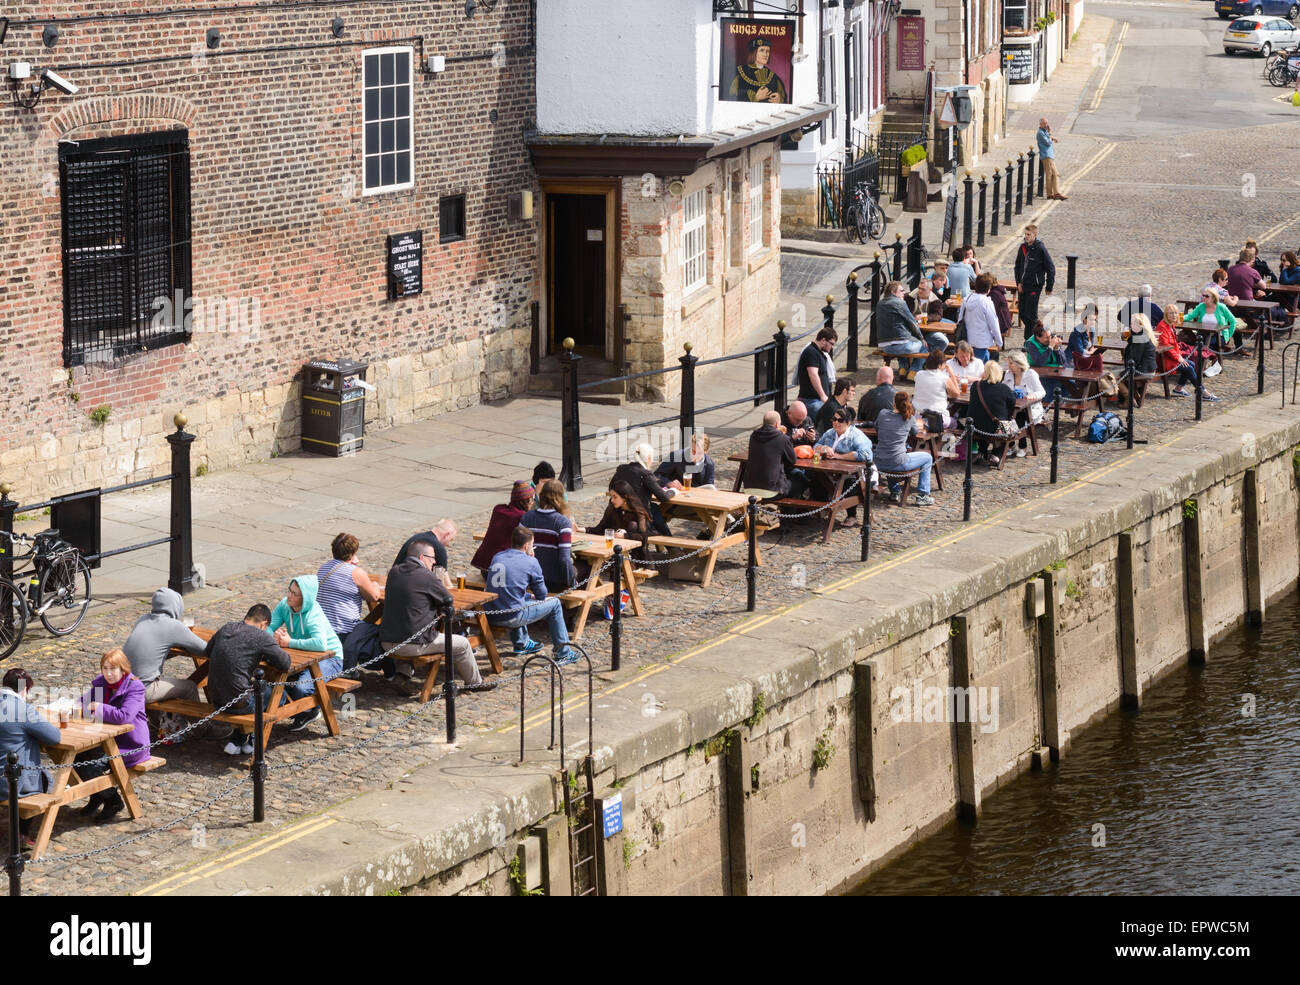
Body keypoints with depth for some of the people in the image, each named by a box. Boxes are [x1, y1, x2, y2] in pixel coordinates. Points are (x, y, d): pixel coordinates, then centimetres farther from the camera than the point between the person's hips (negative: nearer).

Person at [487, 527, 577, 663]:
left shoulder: (497, 557, 11)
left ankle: (521, 644, 47)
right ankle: (563, 654, 20)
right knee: (554, 603, 14)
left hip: (490, 616, 6)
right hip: (512, 618, -6)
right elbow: (542, 595, 5)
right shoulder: (530, 562, -5)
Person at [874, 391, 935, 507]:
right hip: (898, 464, -4)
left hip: (879, 464, 4)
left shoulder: (883, 414, 1)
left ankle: (895, 491, 47)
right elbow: (915, 431, 16)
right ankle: (922, 496, 20)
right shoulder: (909, 418, -5)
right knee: (927, 458, 21)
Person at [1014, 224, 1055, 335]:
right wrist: (1018, 282, 6)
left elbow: (1051, 269, -8)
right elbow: (1017, 266, 16)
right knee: (1023, 315, 10)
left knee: (1031, 315, -7)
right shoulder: (1023, 247, 6)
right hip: (1023, 286, 7)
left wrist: (1049, 287, -6)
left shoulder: (1040, 249, -12)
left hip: (1035, 286, -7)